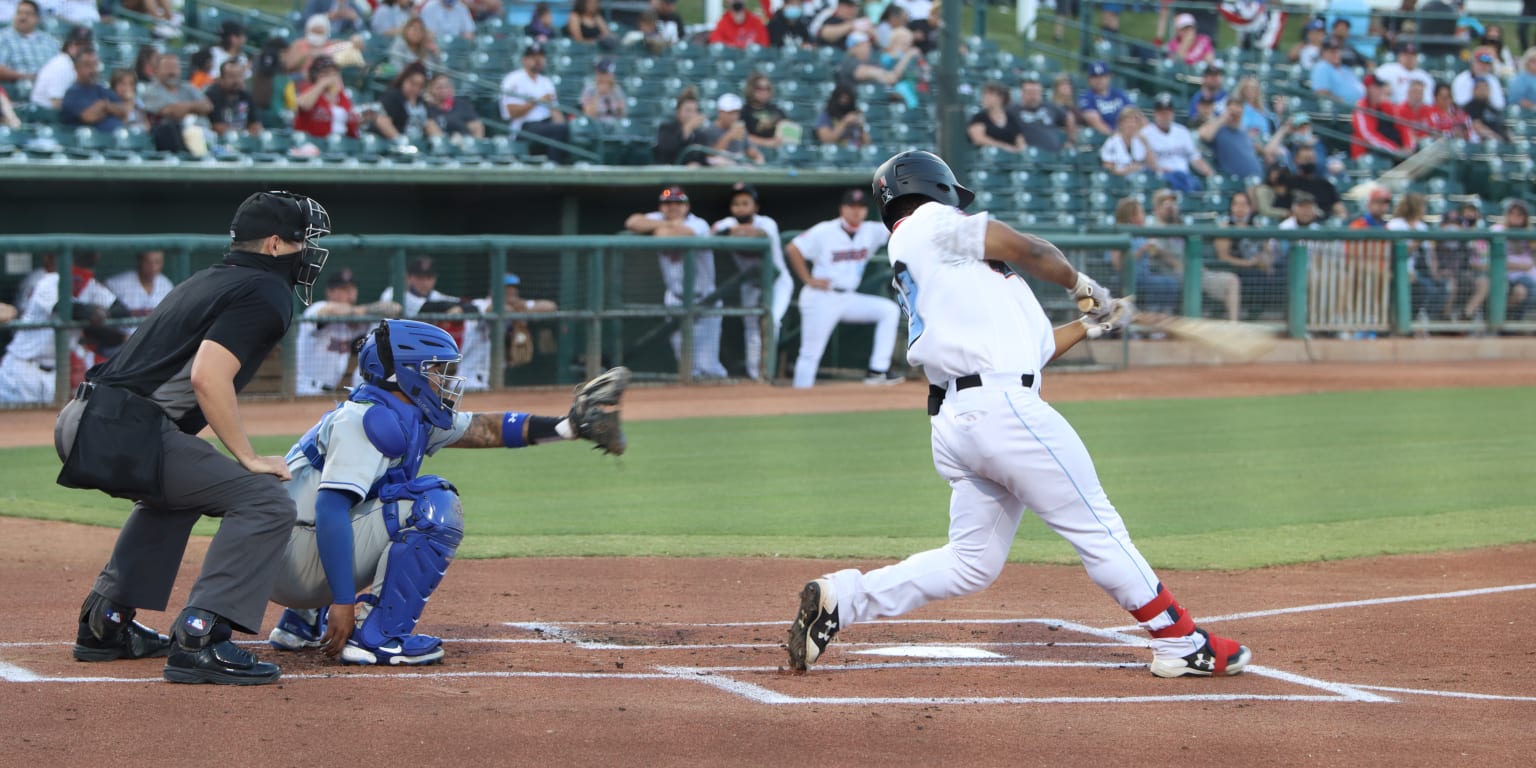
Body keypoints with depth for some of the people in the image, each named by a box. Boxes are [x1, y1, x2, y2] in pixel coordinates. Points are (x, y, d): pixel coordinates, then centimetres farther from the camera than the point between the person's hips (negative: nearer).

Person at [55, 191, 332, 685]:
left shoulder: (208, 282, 25)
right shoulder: (264, 292, -4)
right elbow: (208, 375, -18)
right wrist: (248, 459, -12)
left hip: (83, 422, 10)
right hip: (128, 434, -10)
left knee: (173, 491, 38)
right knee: (265, 503, -11)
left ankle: (105, 626, 36)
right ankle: (197, 642, -20)